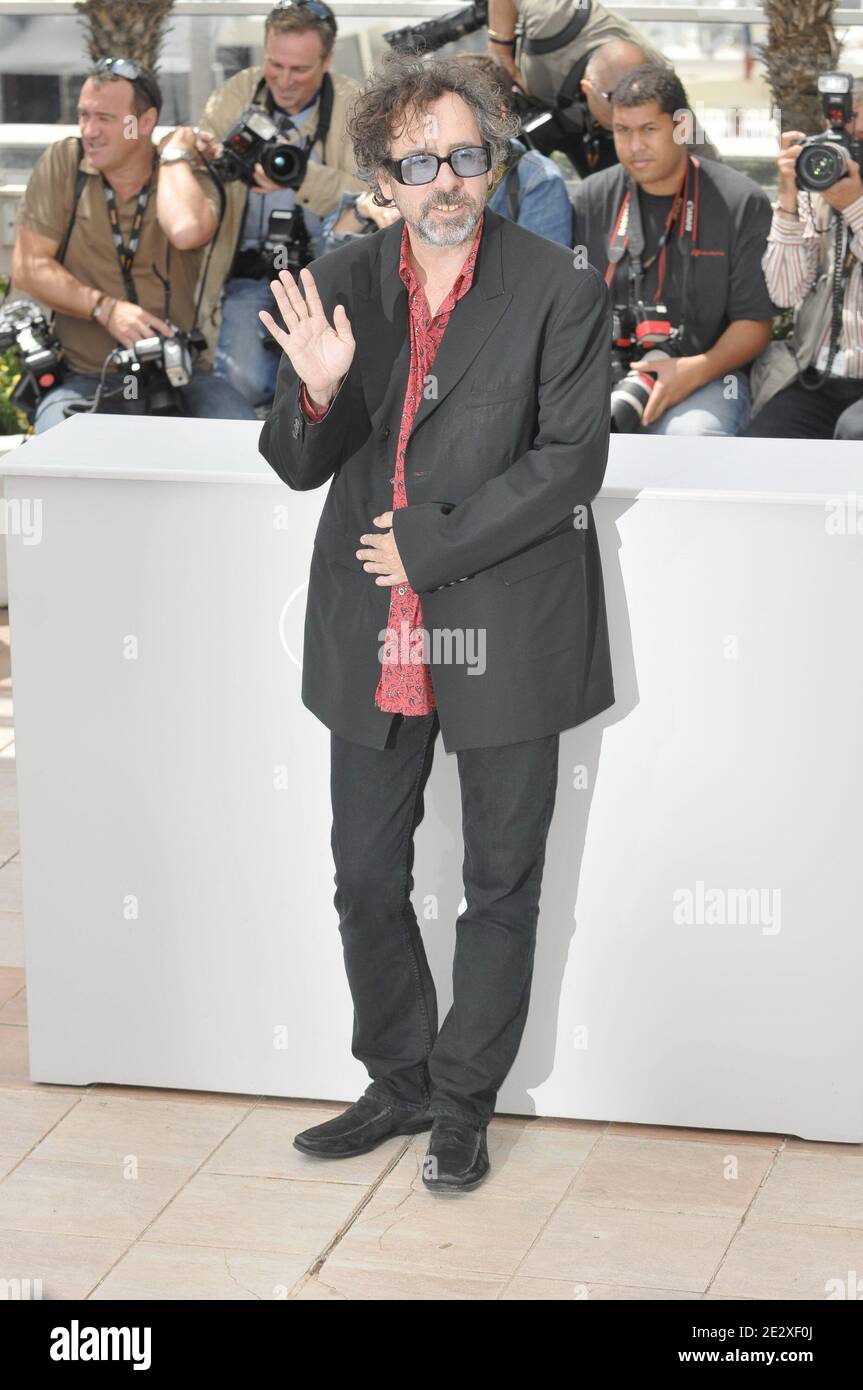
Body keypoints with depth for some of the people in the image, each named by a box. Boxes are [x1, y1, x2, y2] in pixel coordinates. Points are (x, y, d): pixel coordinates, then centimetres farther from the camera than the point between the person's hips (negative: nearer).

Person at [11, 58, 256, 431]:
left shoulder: (188, 178, 3)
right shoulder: (62, 163, 5)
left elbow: (186, 231, -23)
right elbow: (28, 268, 0)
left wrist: (174, 152, -6)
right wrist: (105, 308, -12)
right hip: (84, 380, -1)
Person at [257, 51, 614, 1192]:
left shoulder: (560, 292, -9)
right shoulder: (341, 287, 1)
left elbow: (572, 459, -12)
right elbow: (297, 467, 3)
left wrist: (432, 544, -16)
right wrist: (317, 394, -20)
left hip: (507, 632, -3)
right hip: (373, 634, 3)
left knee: (501, 883, 10)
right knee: (367, 880, 12)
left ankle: (464, 1103, 26)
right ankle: (400, 1083, 32)